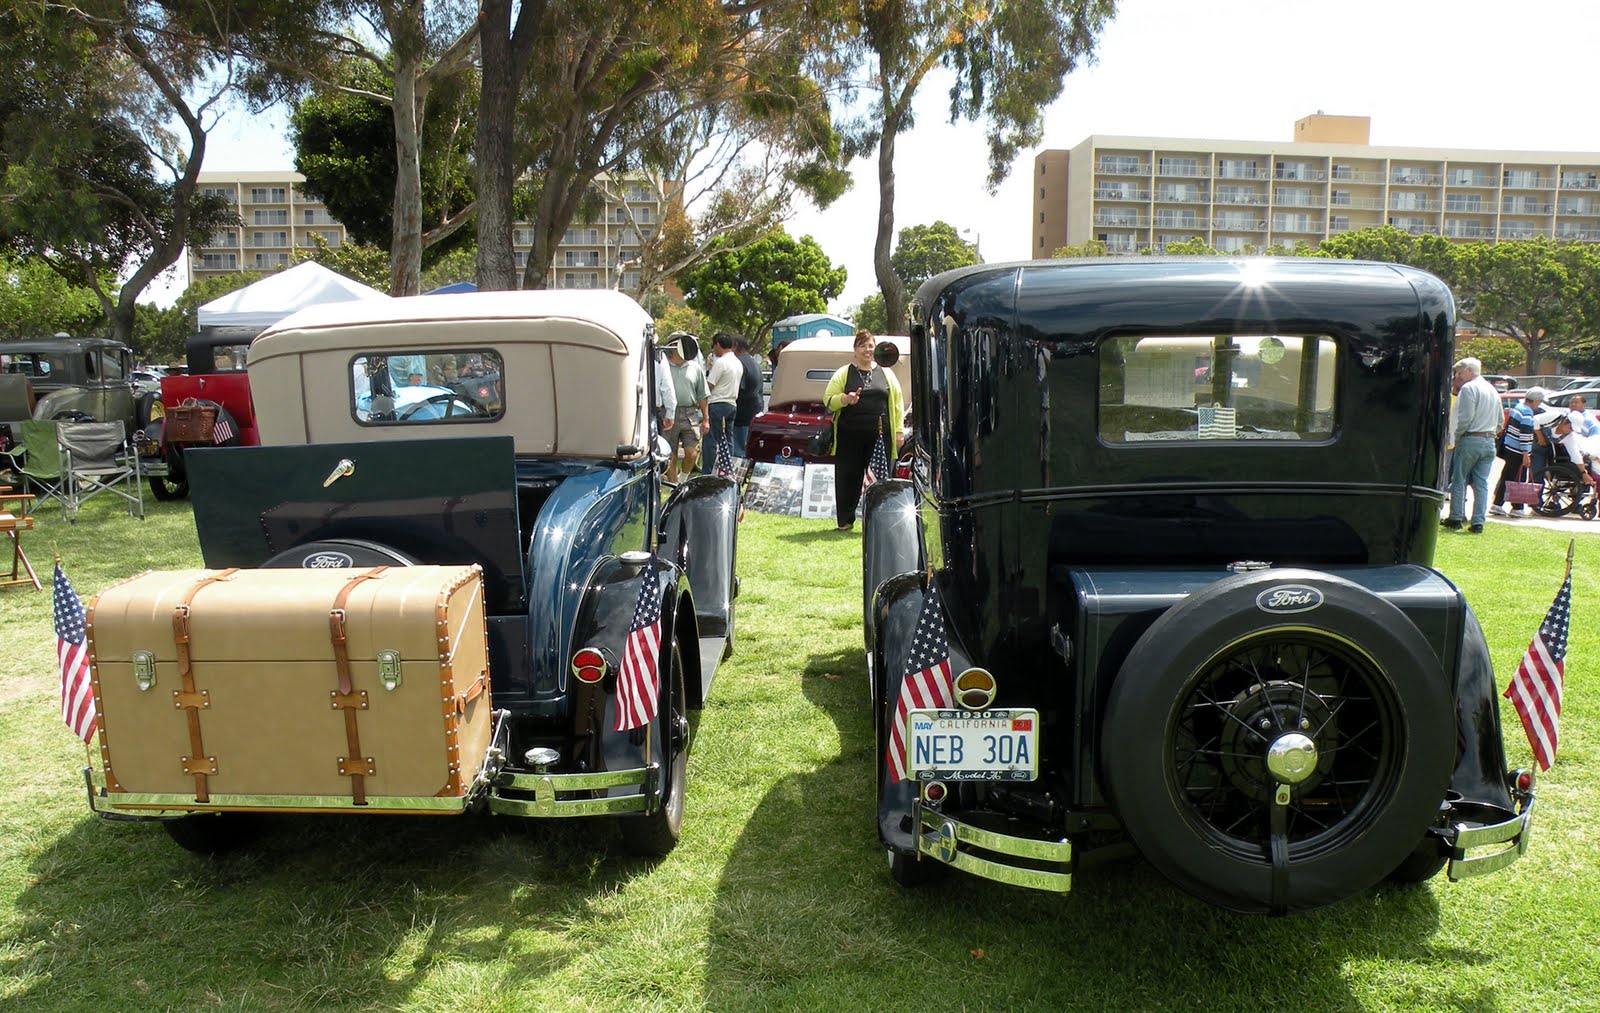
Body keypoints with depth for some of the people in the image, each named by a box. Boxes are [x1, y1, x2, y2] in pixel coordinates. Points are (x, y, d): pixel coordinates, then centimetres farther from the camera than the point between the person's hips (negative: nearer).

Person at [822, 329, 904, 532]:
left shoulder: (886, 374, 13)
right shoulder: (843, 373, 8)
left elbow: (897, 403, 12)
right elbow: (828, 400, 4)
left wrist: (898, 431, 4)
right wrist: (844, 399, -16)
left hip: (880, 435, 1)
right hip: (850, 436, -1)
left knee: (880, 477, 0)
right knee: (847, 476, 2)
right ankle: (845, 520, 13)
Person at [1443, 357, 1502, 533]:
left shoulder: (1468, 388, -9)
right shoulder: (1493, 390, 17)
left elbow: (1466, 417, -16)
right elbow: (1500, 419, 19)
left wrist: (1457, 436, -5)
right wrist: (1492, 434, 20)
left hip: (1470, 440, -7)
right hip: (1489, 442, 7)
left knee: (1459, 480, 4)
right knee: (1482, 483, 6)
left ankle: (1456, 518, 6)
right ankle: (1478, 522, 3)